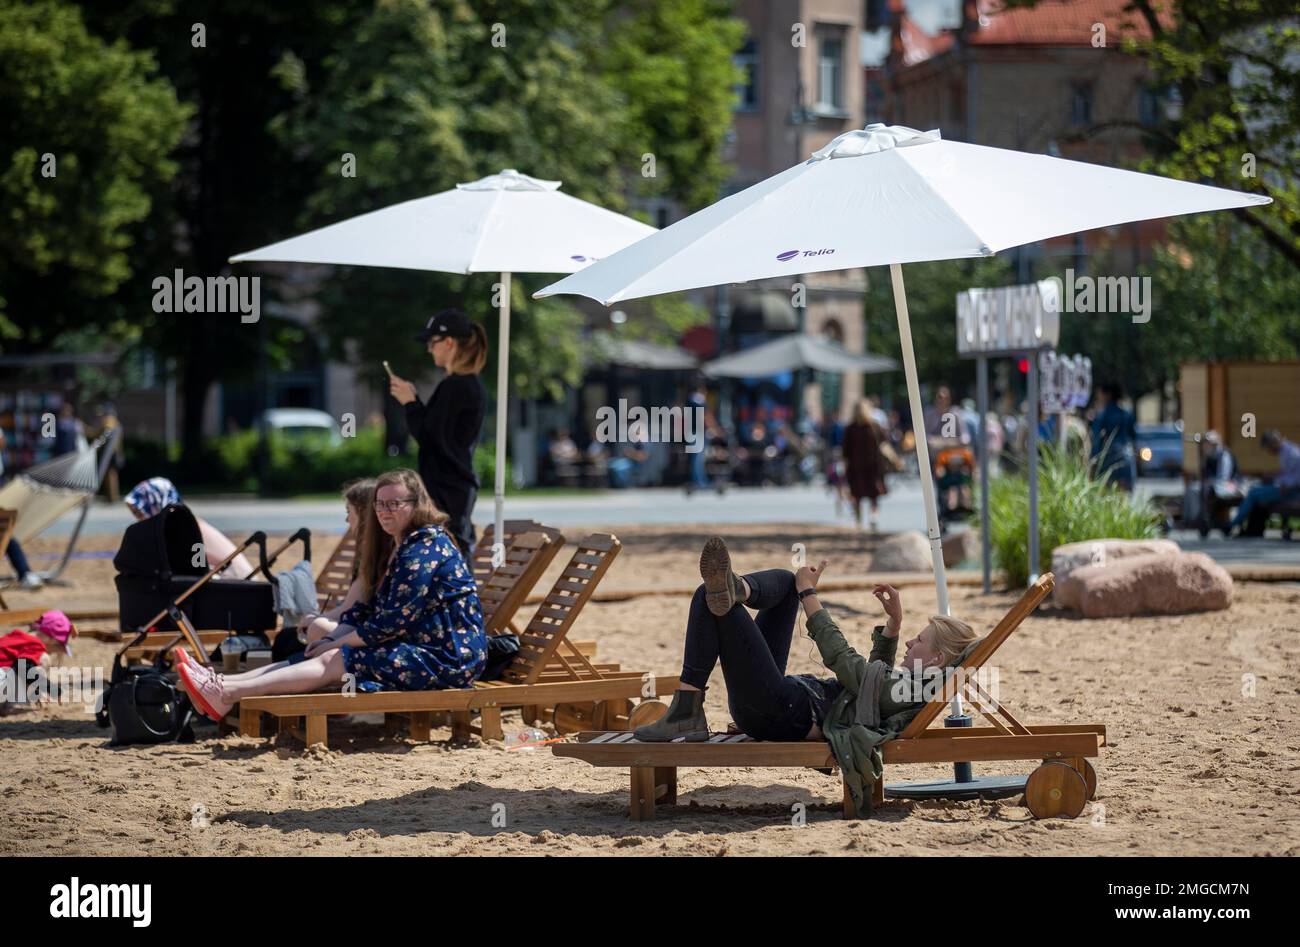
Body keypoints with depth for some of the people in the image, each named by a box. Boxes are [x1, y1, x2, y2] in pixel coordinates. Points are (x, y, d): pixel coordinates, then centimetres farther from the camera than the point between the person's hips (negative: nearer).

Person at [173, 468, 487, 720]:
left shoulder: (426, 547, -14)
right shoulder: (395, 548, 19)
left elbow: (394, 620, -18)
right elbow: (367, 609, 16)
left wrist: (335, 644, -10)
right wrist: (330, 640, -1)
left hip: (445, 658, -9)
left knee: (331, 662, -16)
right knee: (326, 654, -2)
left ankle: (226, 694, -22)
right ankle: (221, 684, -10)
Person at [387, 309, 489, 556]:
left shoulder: (453, 388, -17)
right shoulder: (473, 387, 13)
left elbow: (429, 438, -17)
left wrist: (410, 403, -5)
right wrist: (413, 399, 11)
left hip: (445, 490, -10)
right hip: (462, 486, 10)